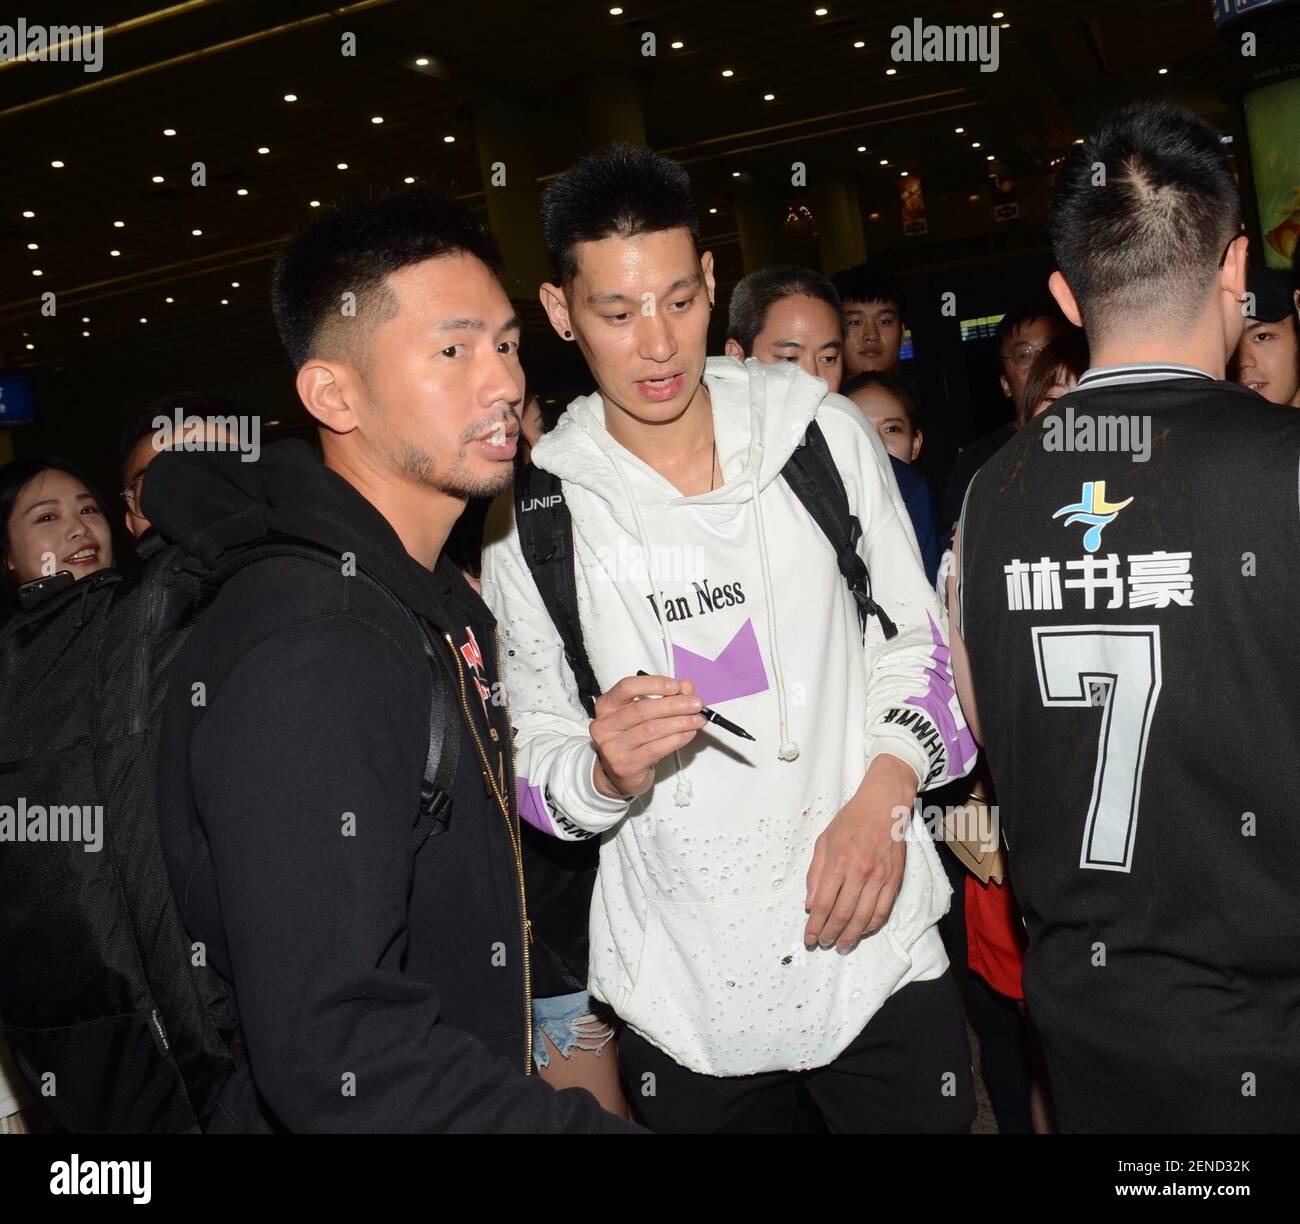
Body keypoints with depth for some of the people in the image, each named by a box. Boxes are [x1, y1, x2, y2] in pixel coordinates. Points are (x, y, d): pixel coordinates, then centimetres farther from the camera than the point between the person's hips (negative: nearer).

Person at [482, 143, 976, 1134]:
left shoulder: (824, 432, -2)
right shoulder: (529, 514, -4)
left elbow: (914, 636, 6)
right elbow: (537, 761, 1)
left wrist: (883, 797, -9)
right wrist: (607, 772, -21)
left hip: (875, 944, 1)